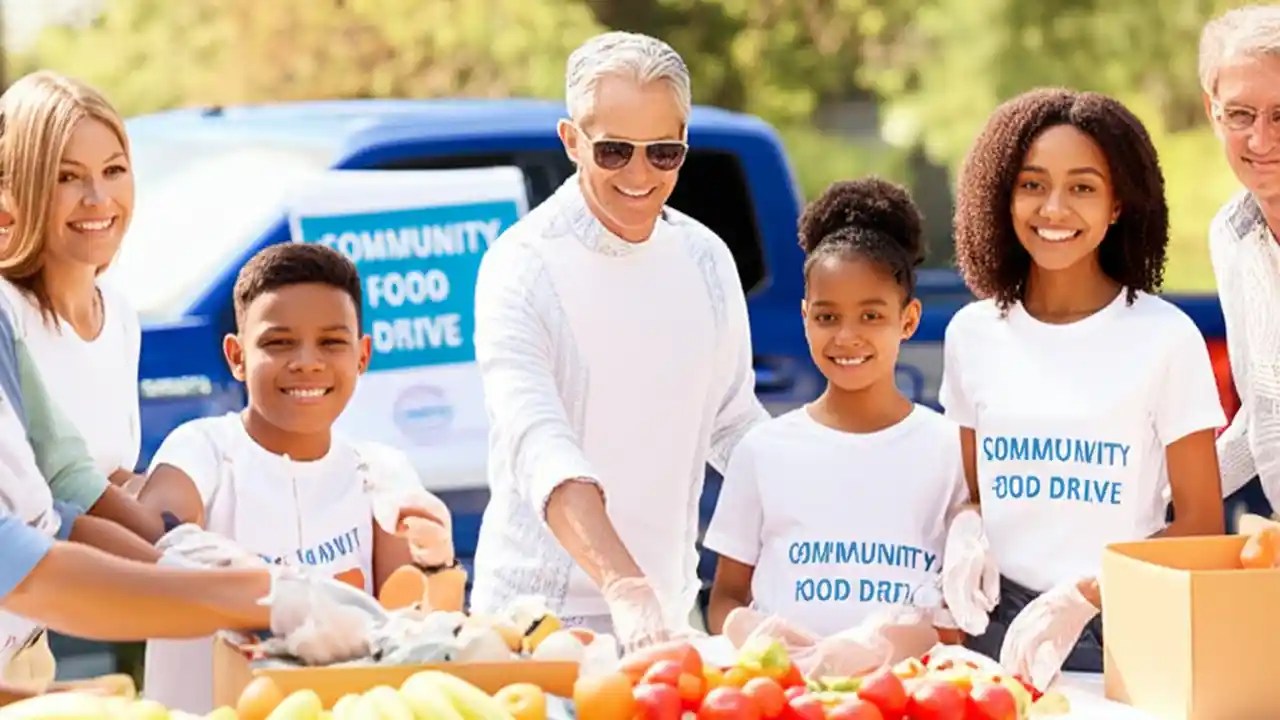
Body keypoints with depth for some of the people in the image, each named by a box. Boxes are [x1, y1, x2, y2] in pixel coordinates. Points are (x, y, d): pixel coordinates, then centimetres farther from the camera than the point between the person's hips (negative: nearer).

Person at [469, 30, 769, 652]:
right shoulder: (523, 267, -13)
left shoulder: (705, 261, 5)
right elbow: (539, 447, -26)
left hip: (669, 609, 5)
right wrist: (623, 587, -40)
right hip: (539, 612, -5)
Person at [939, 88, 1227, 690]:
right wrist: (966, 530, -7)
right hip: (1000, 628, 3)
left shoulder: (1165, 337, -6)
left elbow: (1199, 525, -4)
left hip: (1122, 636, -3)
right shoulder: (973, 334, 5)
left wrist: (1083, 597, -15)